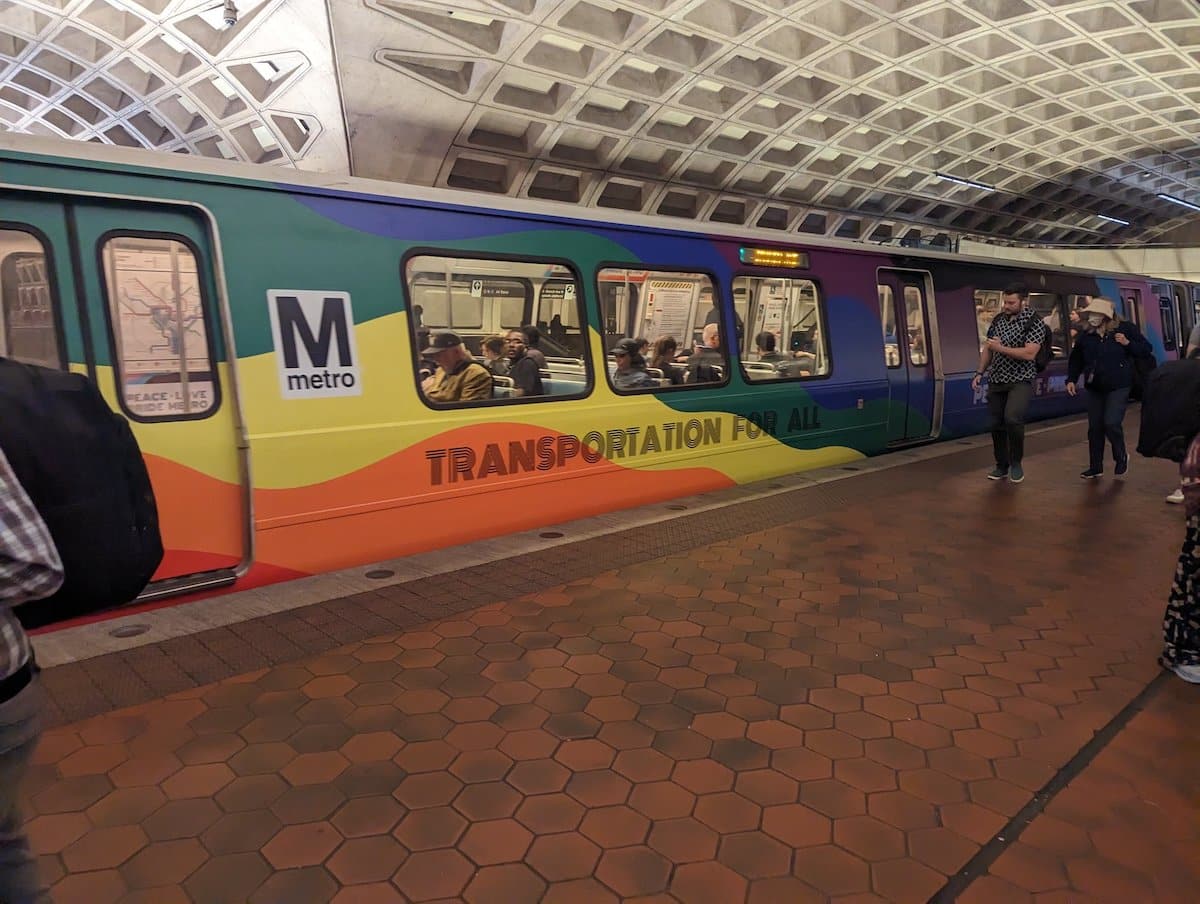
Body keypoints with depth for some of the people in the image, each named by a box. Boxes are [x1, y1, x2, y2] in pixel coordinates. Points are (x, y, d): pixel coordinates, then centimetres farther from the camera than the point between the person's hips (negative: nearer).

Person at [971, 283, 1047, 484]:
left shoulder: (1034, 322, -9)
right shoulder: (998, 319, 8)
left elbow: (1029, 354, -19)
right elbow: (987, 348, 16)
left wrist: (1000, 348, -21)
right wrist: (980, 373, 9)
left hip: (1020, 381, -5)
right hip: (996, 381, 6)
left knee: (1012, 418, -24)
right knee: (997, 424, 6)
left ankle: (1016, 462, -5)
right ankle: (1001, 466, 21)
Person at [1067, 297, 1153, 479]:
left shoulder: (1125, 329, -6)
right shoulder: (1086, 334, 2)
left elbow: (1146, 350, -1)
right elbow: (1076, 359, 12)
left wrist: (1128, 343, -17)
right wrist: (1071, 379, 2)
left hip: (1118, 387, -4)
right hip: (1094, 387, 4)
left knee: (1111, 423, -13)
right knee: (1095, 427, 7)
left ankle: (1121, 456, 16)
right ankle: (1095, 467, 17)